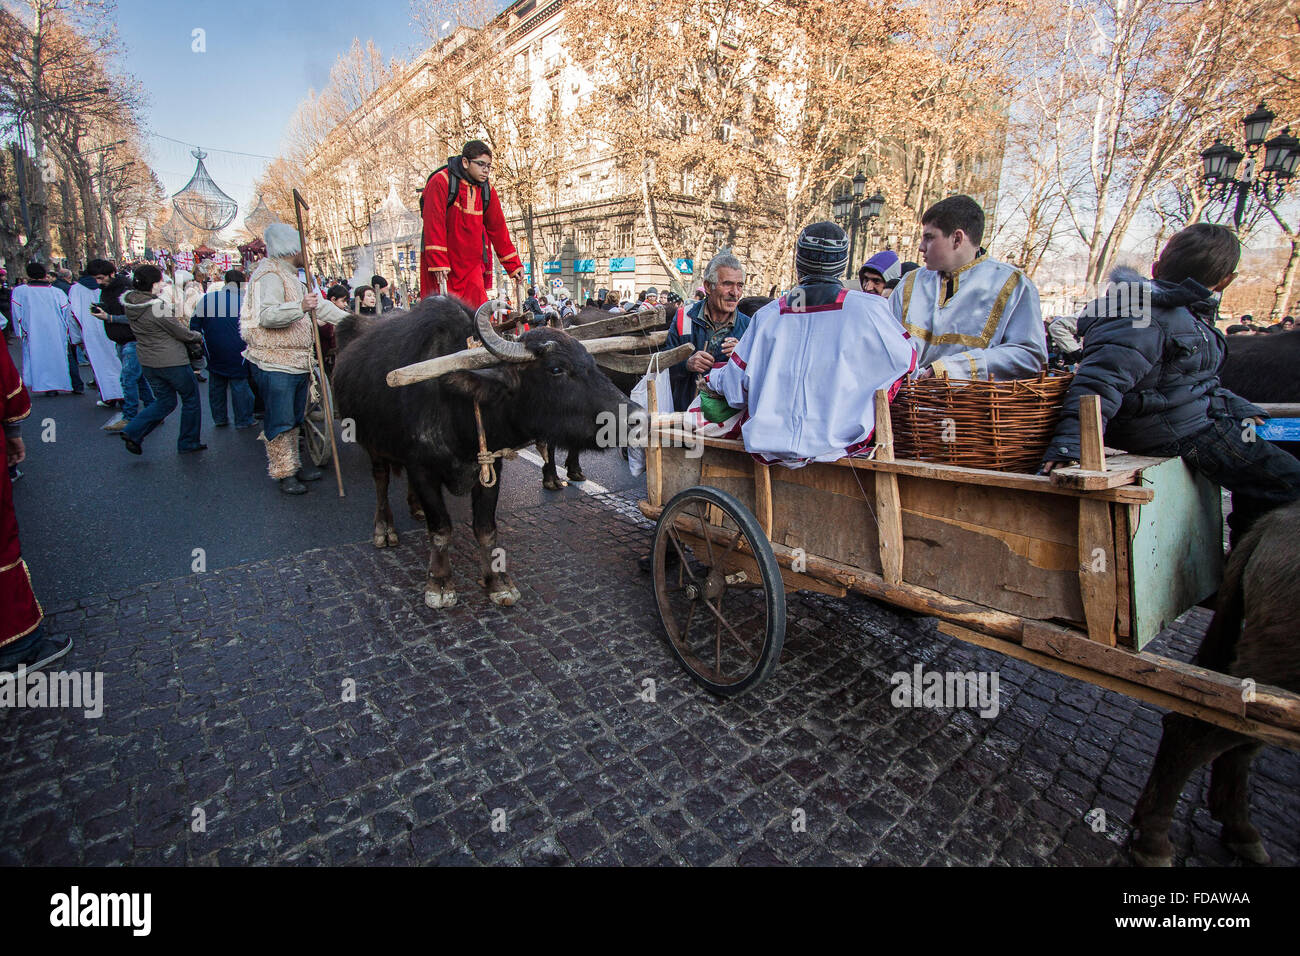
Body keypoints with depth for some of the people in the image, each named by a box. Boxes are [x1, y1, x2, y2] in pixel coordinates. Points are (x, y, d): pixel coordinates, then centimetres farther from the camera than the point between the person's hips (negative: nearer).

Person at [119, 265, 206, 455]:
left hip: (147, 361, 8)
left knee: (164, 401, 21)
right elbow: (181, 333, -13)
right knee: (191, 399, 11)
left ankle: (133, 432, 6)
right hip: (172, 361, -8)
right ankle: (188, 443, 17)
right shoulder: (158, 307, -22)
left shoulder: (130, 302, 0)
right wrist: (198, 336, 7)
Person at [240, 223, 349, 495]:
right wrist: (300, 307, -38)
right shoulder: (270, 275, -12)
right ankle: (283, 473, 5)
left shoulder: (291, 276, 20)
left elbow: (319, 304, 28)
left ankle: (294, 465, 26)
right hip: (275, 364, -10)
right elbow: (266, 315, -26)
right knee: (280, 421, -3)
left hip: (298, 362, 10)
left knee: (294, 419, 16)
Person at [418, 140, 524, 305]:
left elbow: (498, 229, 13)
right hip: (442, 266, -4)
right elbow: (434, 224, -15)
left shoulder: (487, 190, 8)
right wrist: (438, 263, -22)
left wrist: (514, 266, 11)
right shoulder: (441, 182, -10)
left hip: (472, 265, 4)